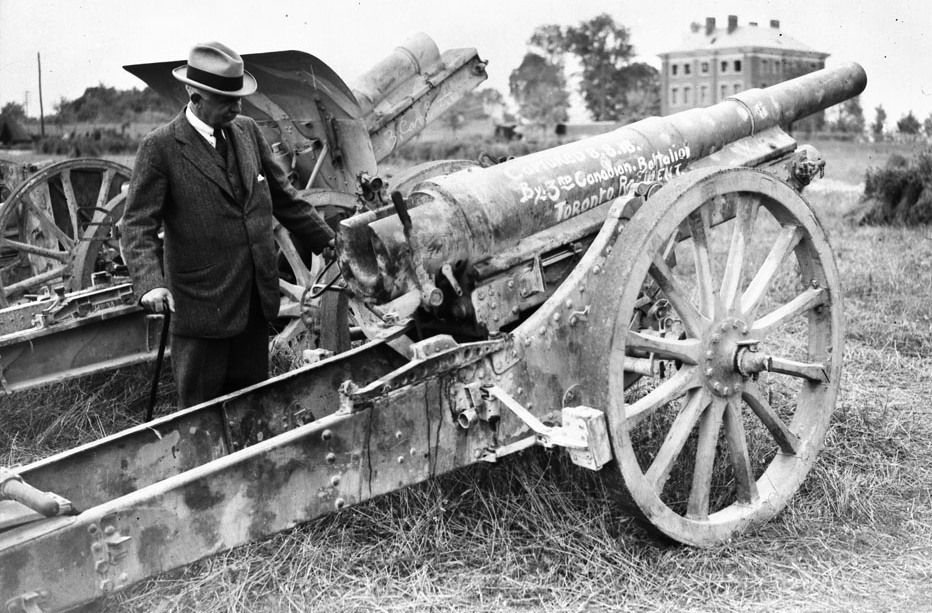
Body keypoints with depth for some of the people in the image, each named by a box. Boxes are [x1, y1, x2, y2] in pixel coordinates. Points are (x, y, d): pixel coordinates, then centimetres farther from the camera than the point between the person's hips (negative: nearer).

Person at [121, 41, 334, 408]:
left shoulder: (247, 131, 8)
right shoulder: (160, 147, -9)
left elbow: (282, 196, 19)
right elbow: (138, 225, -13)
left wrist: (326, 241, 23)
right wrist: (150, 284, -29)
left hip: (256, 303, 6)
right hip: (201, 308, -5)